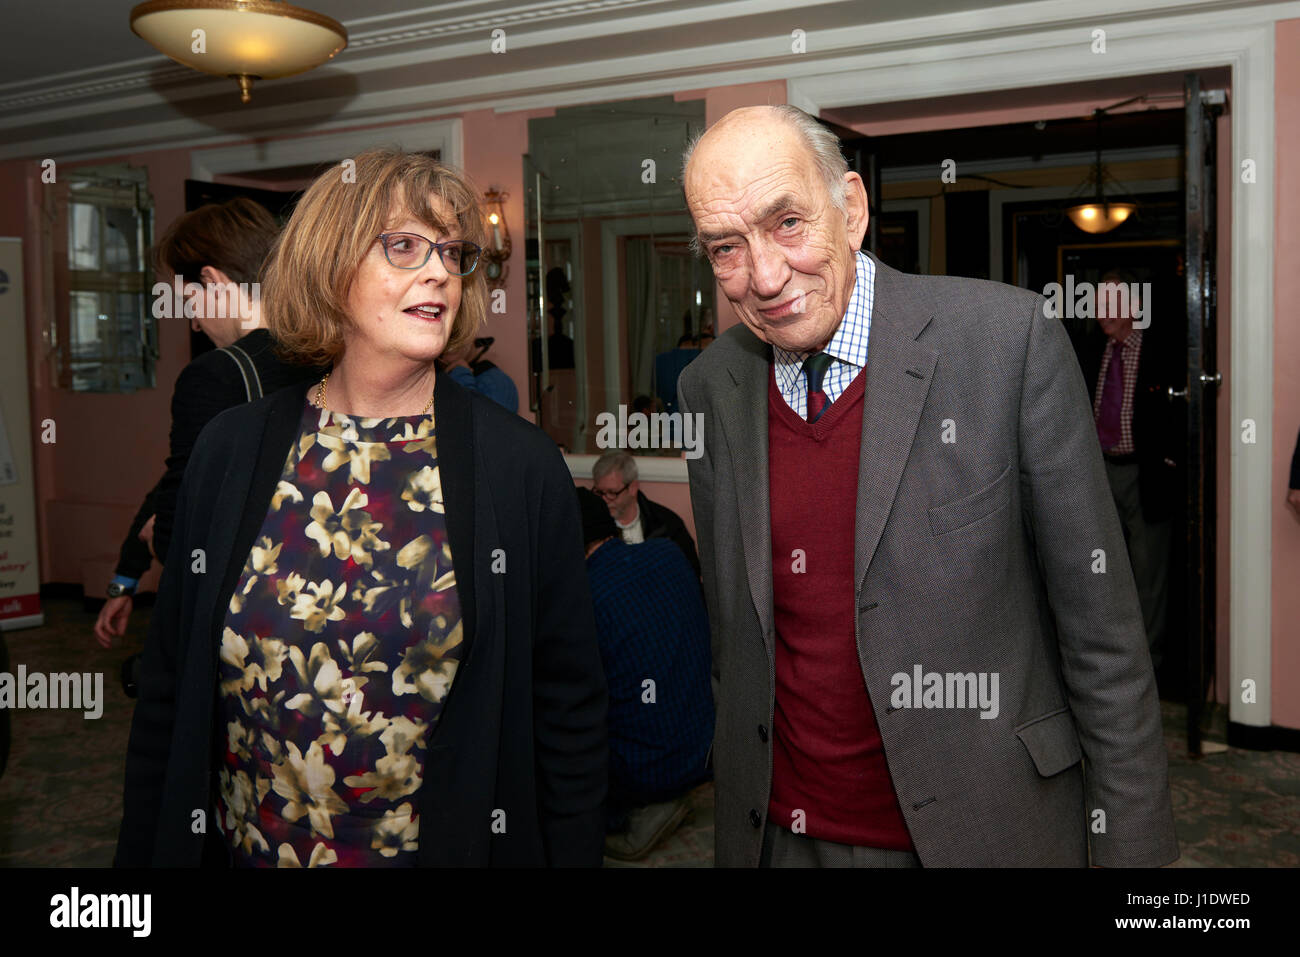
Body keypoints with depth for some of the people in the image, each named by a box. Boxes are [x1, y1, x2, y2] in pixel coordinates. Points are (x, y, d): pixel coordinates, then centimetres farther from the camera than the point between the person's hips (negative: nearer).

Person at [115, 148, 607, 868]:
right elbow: (167, 694, 3)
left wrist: (571, 854, -7)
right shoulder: (229, 450, -3)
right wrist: (139, 855, 2)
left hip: (458, 846, -1)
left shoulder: (522, 464, -8)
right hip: (241, 847, 2)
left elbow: (570, 711, -5)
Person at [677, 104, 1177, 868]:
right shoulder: (710, 386, -2)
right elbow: (730, 622, 8)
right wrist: (743, 792, 10)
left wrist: (1132, 840, -9)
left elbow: (1100, 625, -11)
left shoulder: (1009, 339, -15)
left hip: (982, 831, -3)